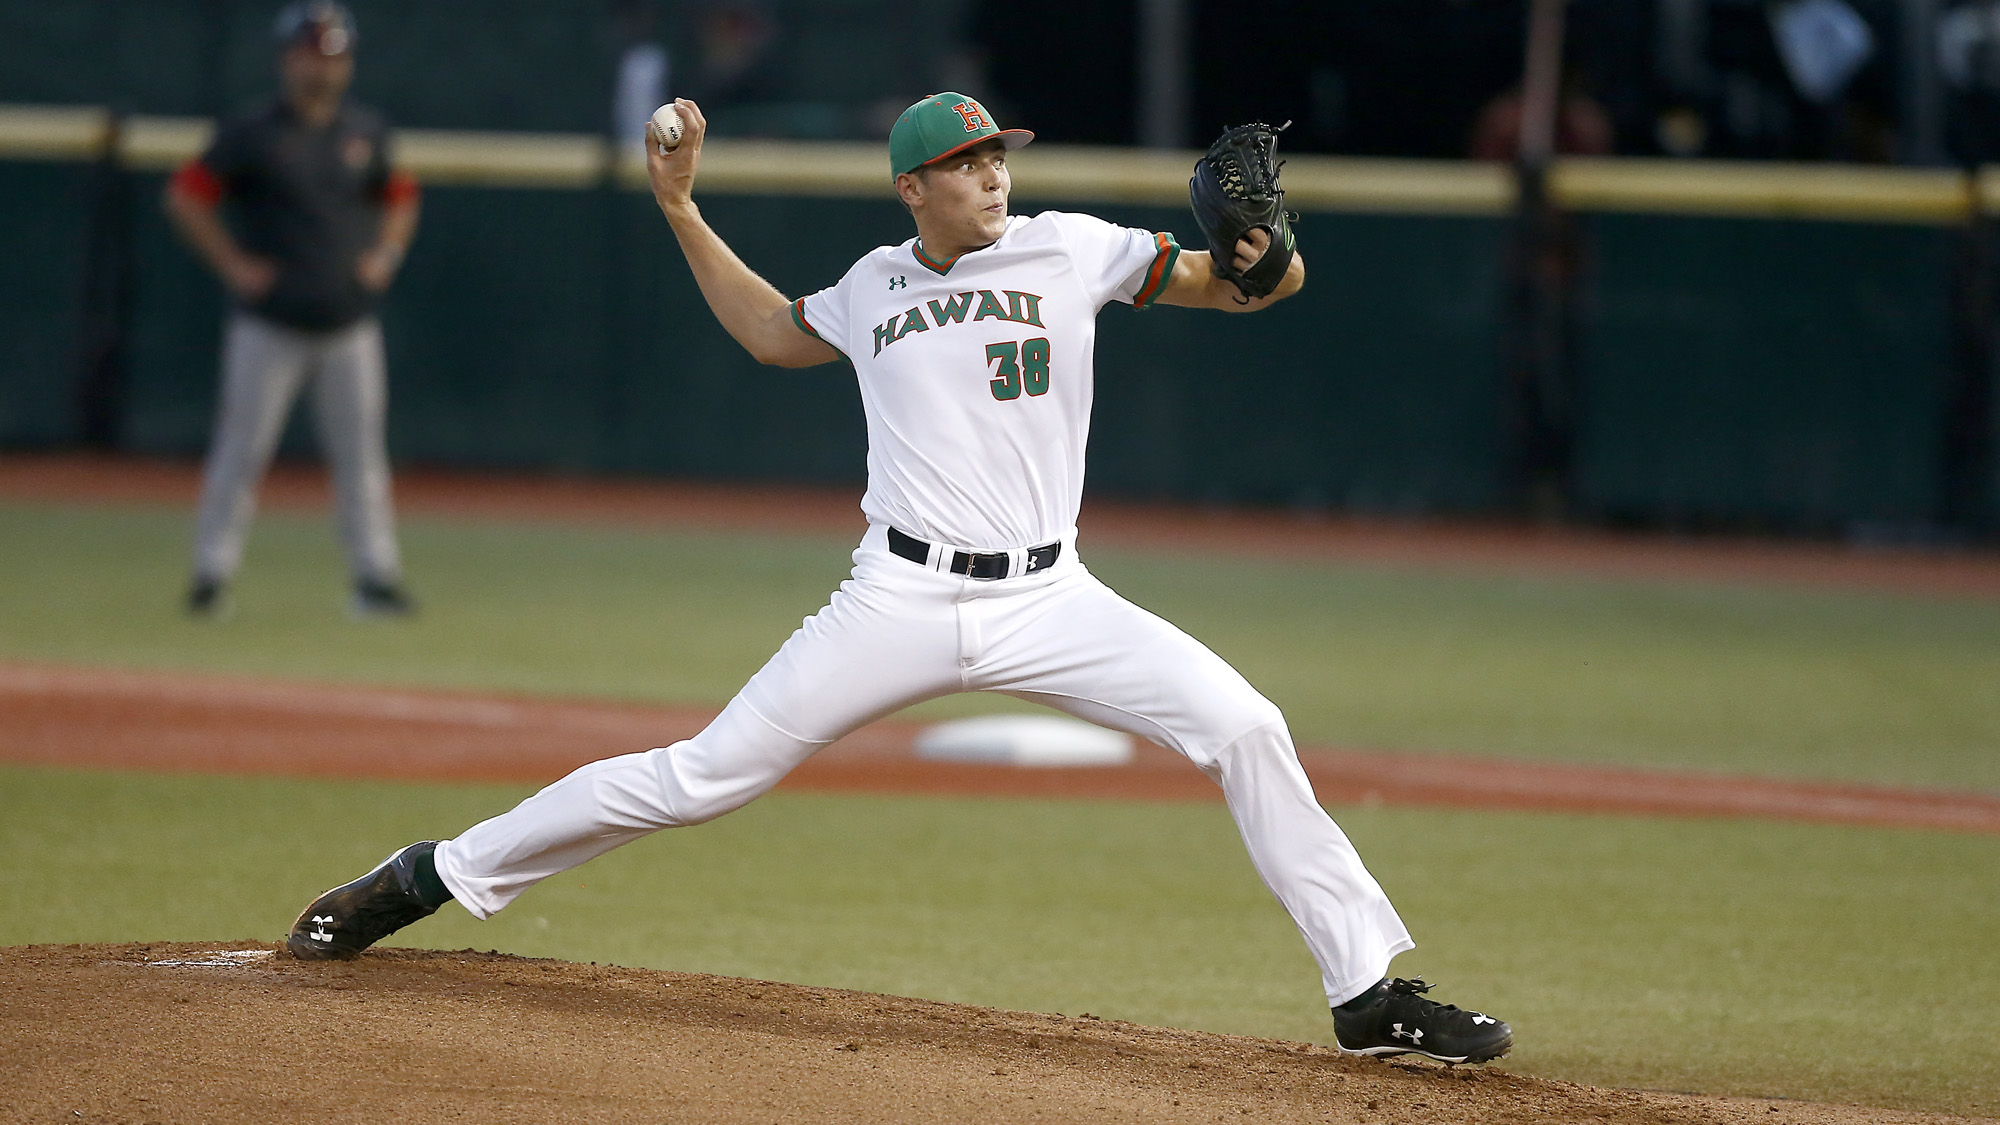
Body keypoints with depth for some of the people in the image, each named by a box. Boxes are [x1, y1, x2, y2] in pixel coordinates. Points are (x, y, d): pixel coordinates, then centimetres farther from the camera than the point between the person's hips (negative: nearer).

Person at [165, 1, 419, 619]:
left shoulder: (366, 133, 9)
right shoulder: (251, 134, -4)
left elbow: (400, 198, 25)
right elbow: (185, 197, -3)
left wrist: (386, 254, 8)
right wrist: (232, 264, -8)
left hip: (348, 328, 4)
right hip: (269, 327, -4)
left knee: (360, 453, 2)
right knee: (241, 449, -3)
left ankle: (375, 577, 5)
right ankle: (212, 573, 4)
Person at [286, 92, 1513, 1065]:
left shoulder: (1067, 252, 4)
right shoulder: (875, 286, 11)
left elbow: (1211, 283, 1)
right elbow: (775, 334, 30)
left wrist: (1257, 261, -22)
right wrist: (683, 211, 24)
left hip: (1048, 598, 0)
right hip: (902, 602, 0)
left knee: (1243, 726, -18)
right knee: (704, 775, -2)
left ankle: (1370, 993, -11)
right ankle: (437, 874, 11)